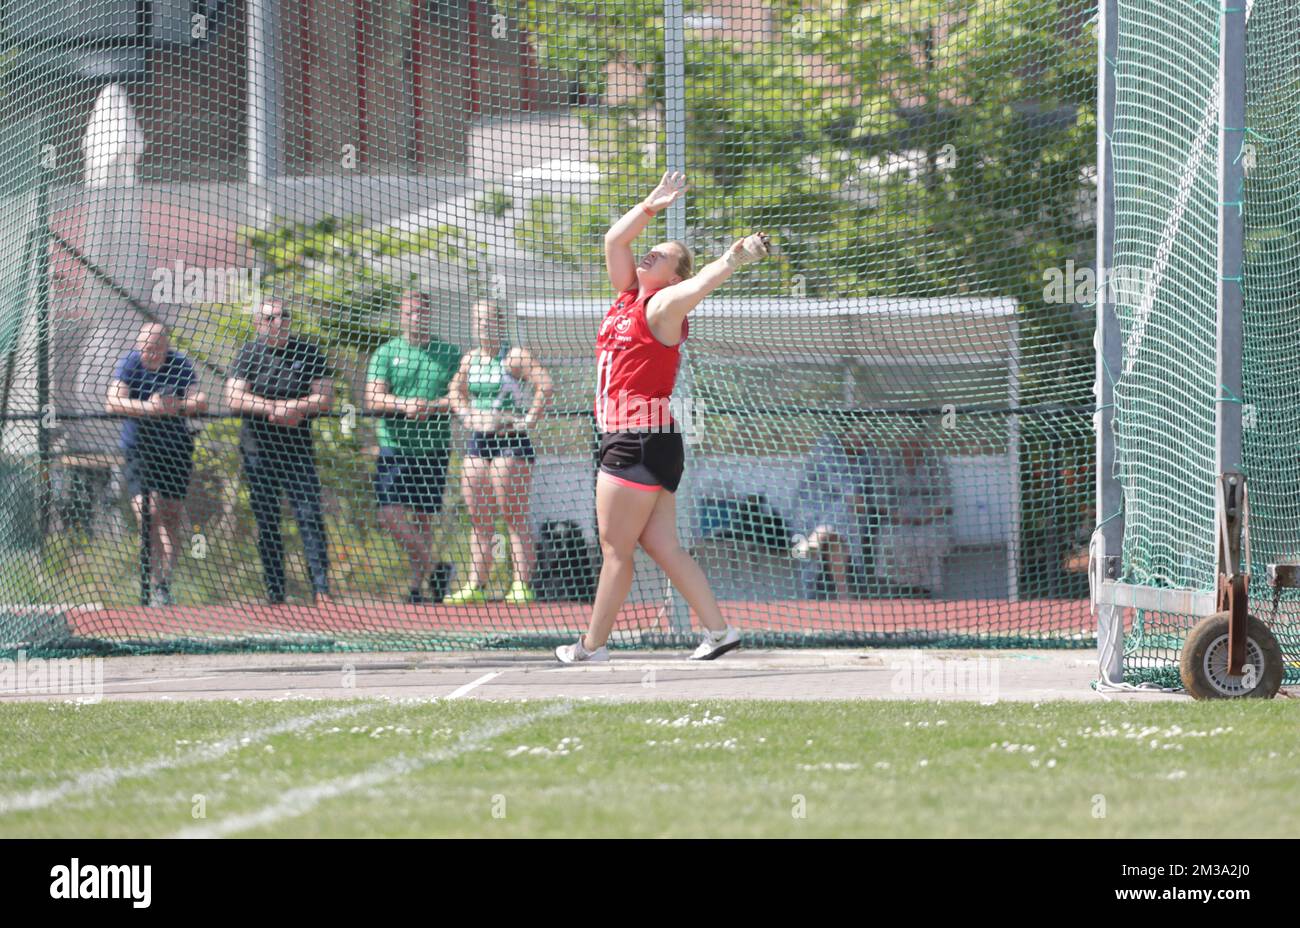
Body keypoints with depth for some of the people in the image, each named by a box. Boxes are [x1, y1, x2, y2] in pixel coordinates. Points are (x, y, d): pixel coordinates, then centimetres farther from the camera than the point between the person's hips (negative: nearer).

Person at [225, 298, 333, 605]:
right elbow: (235, 398, -7)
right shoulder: (248, 354, 5)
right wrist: (276, 408, -16)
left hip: (298, 450, 0)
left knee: (310, 516, -11)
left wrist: (293, 407, -15)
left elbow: (325, 397, 0)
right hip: (258, 450, 0)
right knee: (266, 523, 1)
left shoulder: (308, 352, 6)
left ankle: (321, 588, -16)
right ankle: (274, 591, 4)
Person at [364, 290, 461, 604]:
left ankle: (418, 585, 12)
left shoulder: (450, 354, 8)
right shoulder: (386, 352, 7)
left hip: (434, 448, 0)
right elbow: (373, 398, -3)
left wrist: (430, 407, -19)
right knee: (390, 513, -13)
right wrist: (403, 405, -21)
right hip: (394, 446, 0)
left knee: (424, 519, 3)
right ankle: (433, 568, -3)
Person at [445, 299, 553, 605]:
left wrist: (529, 420, -18)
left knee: (514, 517, -7)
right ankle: (475, 585, 8)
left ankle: (522, 585, -7)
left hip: (511, 442, -7)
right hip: (478, 442, 7)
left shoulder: (514, 356, -7)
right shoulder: (470, 359, 13)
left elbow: (544, 384, -19)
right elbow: (456, 390, 30)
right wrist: (466, 415, 12)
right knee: (478, 519, 6)